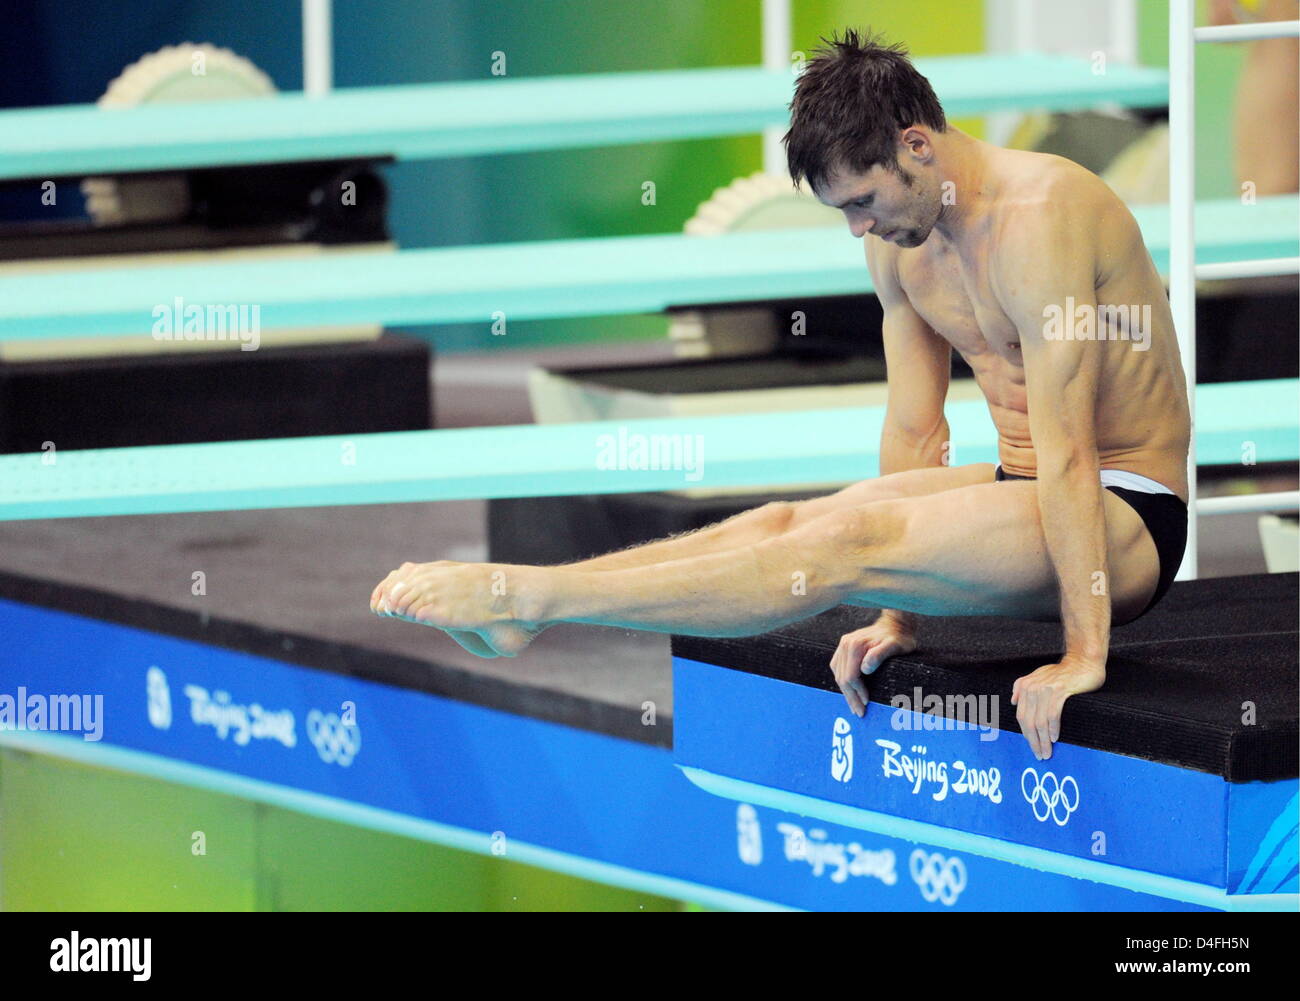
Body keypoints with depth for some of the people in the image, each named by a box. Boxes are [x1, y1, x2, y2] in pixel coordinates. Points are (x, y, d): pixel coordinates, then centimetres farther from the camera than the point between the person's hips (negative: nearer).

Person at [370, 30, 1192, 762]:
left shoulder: (1039, 215, -23)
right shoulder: (898, 239, 6)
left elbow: (1064, 451, -26)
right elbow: (915, 434, 10)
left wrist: (1084, 654, -27)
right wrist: (897, 617, 6)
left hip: (1131, 521, -9)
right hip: (1024, 493, 9)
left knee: (845, 544, -25)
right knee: (783, 524, -9)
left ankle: (528, 598, -29)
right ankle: (515, 603, -18)